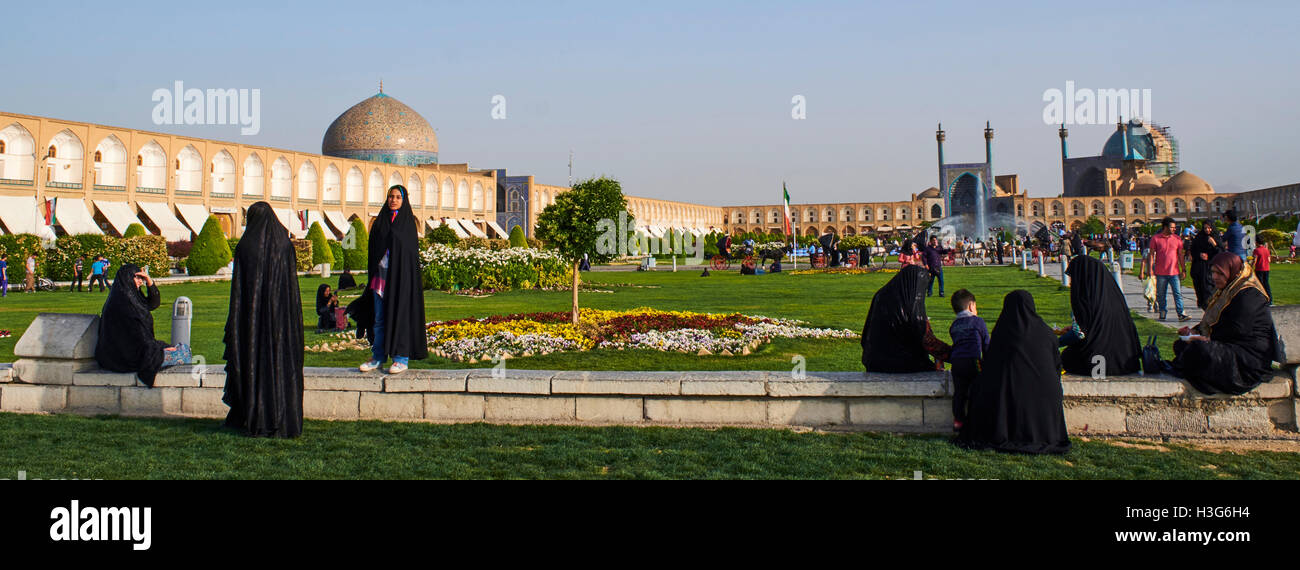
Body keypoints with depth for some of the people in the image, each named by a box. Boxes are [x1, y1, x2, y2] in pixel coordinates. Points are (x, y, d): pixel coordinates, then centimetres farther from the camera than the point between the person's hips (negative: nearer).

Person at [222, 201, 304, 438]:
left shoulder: (245, 247, -6)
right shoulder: (285, 245, 2)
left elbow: (238, 289, -5)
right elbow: (293, 286, 3)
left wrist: (233, 326, 0)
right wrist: (291, 319, 9)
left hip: (253, 314, -2)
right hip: (281, 315, 2)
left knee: (252, 360, 6)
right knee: (281, 364, 6)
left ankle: (253, 420, 9)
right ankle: (283, 421, 5)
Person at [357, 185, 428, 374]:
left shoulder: (408, 222, 0)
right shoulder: (379, 222, 10)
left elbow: (411, 251, -4)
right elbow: (373, 249, 12)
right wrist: (373, 276, 5)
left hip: (400, 274, -4)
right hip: (381, 274, 4)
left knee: (400, 314, -2)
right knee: (380, 317, 7)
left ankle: (402, 358, 3)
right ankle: (378, 356, 14)